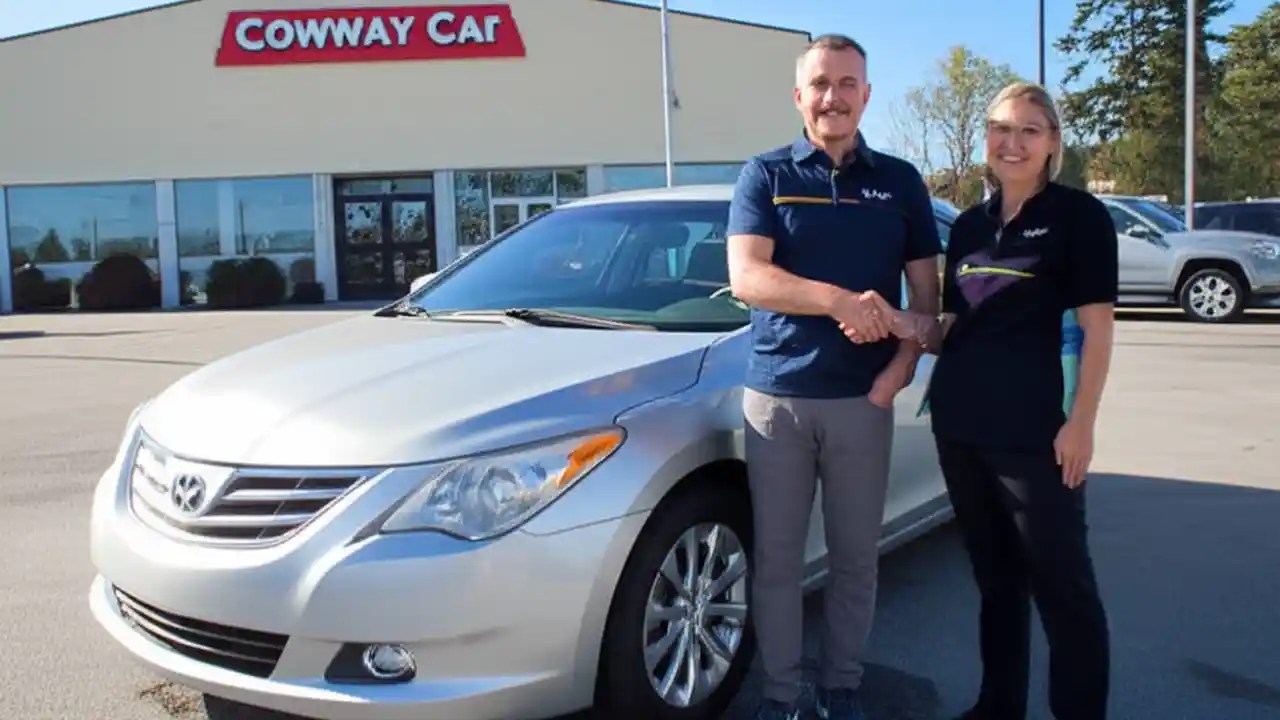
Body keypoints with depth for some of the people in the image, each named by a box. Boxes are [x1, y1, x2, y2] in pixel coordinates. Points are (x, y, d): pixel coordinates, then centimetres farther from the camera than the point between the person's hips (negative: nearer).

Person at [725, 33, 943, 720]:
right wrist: (839, 300, -23)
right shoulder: (765, 175, 3)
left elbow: (926, 290, 8)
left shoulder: (900, 182, 9)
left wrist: (900, 368, -9)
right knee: (775, 558, 5)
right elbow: (746, 277, -11)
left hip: (863, 399, 2)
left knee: (855, 558, 10)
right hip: (775, 397, -1)